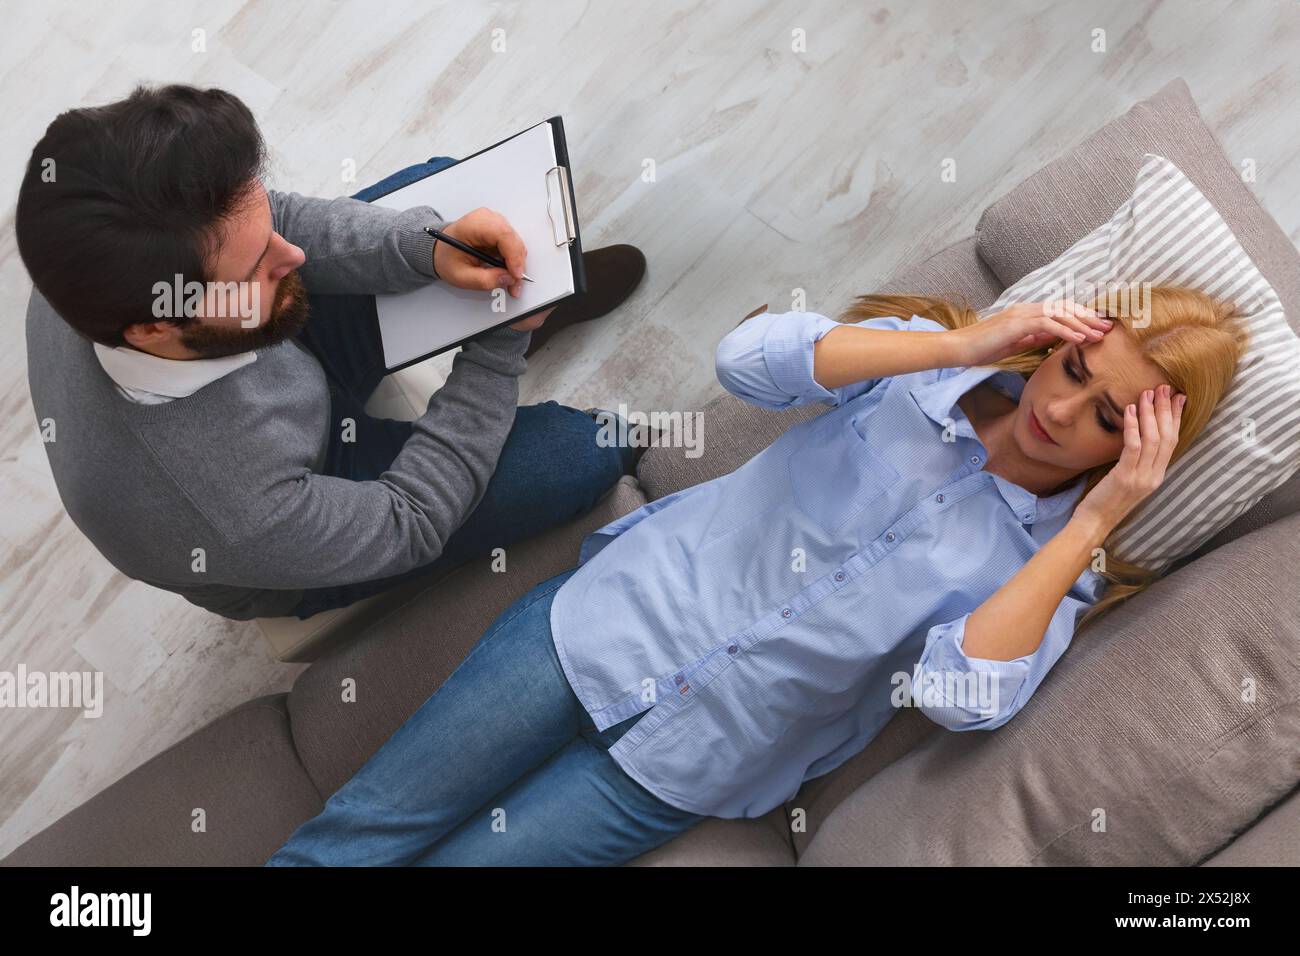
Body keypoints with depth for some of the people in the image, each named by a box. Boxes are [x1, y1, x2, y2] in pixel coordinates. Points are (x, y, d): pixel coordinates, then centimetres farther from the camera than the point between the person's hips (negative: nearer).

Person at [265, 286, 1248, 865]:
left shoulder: (1050, 565, -2)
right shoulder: (929, 361, 0)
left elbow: (963, 695, -21)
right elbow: (748, 359, -14)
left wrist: (1094, 522, -19)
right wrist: (965, 341, -18)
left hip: (682, 765, -1)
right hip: (624, 612, 1)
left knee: (458, 857, -2)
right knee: (362, 824, 2)